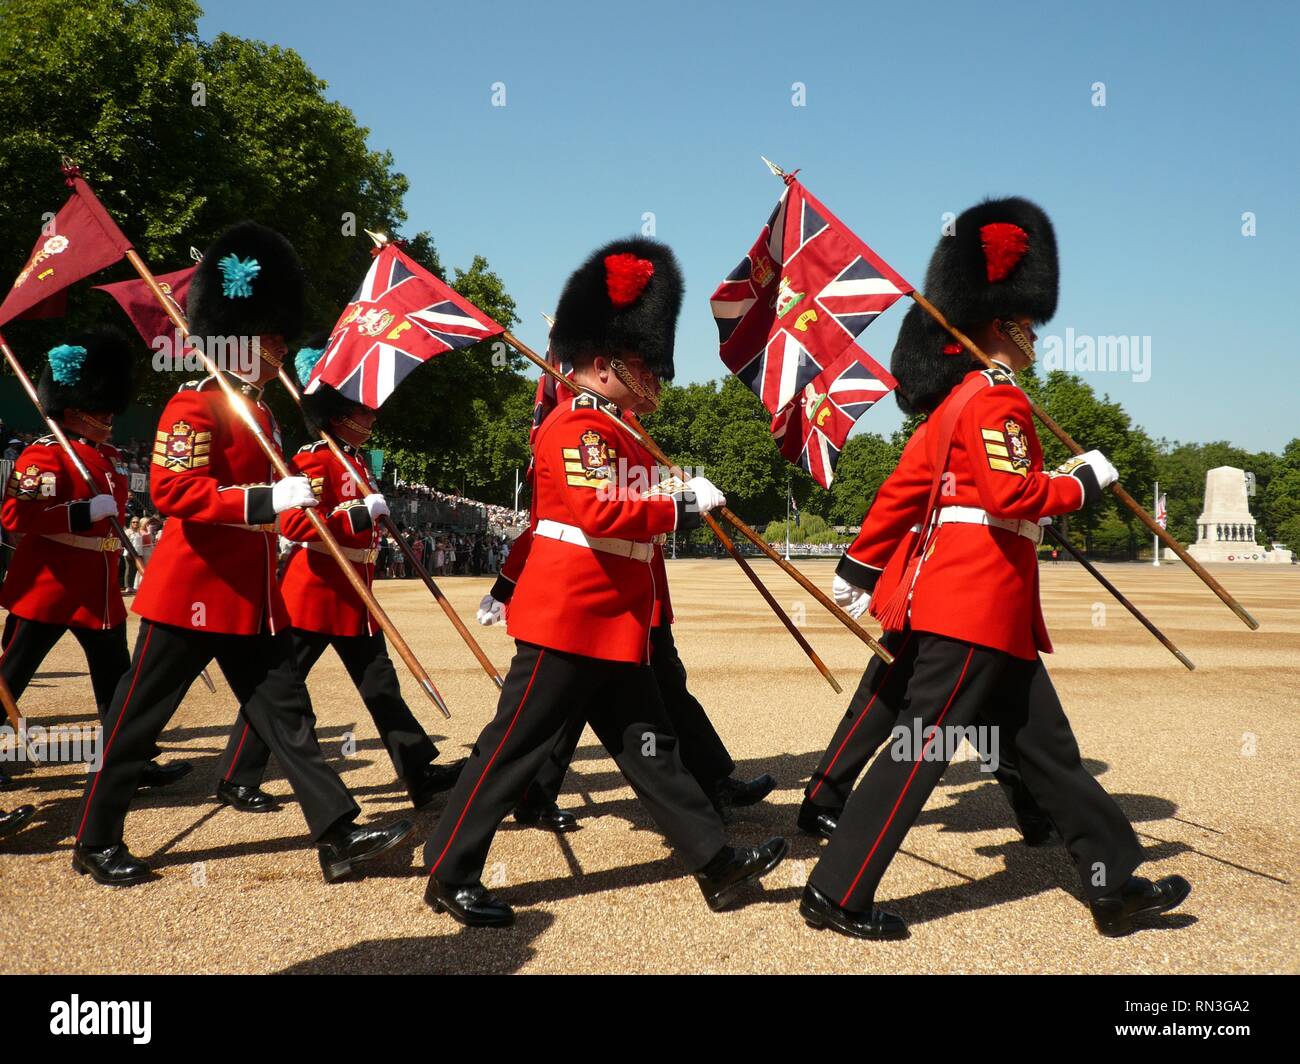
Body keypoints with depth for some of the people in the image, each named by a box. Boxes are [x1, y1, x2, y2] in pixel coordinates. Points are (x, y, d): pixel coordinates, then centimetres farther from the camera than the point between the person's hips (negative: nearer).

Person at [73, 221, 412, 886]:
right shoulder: (194, 407, -13)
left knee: (286, 713, 4)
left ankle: (339, 836, 3)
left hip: (251, 597, 8)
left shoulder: (260, 412, 14)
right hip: (192, 594, -8)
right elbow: (173, 492, -24)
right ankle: (95, 843, 21)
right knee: (136, 720, 6)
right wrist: (268, 500, -30)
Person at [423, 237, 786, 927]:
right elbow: (602, 513, -26)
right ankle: (449, 875, 11)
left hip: (612, 627, 10)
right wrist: (683, 505, -21)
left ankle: (718, 865, 18)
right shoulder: (578, 426, -15)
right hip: (569, 620, -10)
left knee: (648, 747, 12)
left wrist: (680, 501, 4)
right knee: (513, 748, -1)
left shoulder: (610, 430, 17)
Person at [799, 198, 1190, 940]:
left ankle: (1116, 882, 24)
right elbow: (1012, 495, -22)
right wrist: (1084, 482, -6)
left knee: (1046, 748, 14)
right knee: (920, 751, -5)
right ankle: (837, 892, 2)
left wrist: (860, 568, 19)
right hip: (976, 604, -11)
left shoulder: (956, 399, 17)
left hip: (986, 609, 11)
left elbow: (904, 486, 17)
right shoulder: (997, 397, -11)